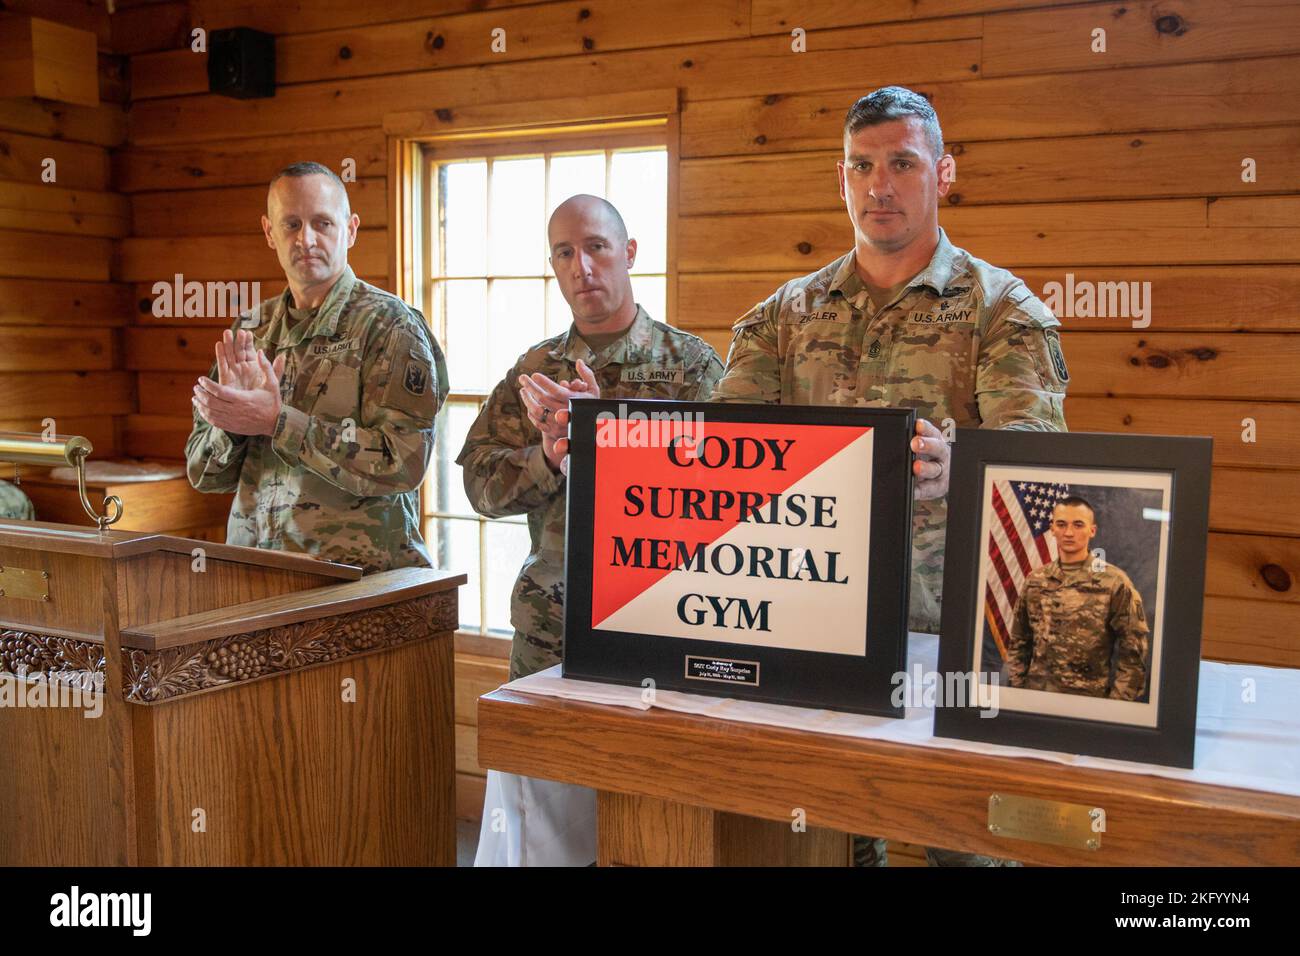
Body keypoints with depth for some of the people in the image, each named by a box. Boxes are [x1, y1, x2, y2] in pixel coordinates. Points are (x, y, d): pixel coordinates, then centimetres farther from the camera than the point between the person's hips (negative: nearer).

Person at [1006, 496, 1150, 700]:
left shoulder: (1115, 582, -6)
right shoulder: (1034, 580, 6)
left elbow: (1133, 650, -6)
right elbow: (1018, 643, 11)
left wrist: (1118, 700, -10)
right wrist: (1016, 690, 5)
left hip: (1089, 698, -3)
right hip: (1036, 692, 3)